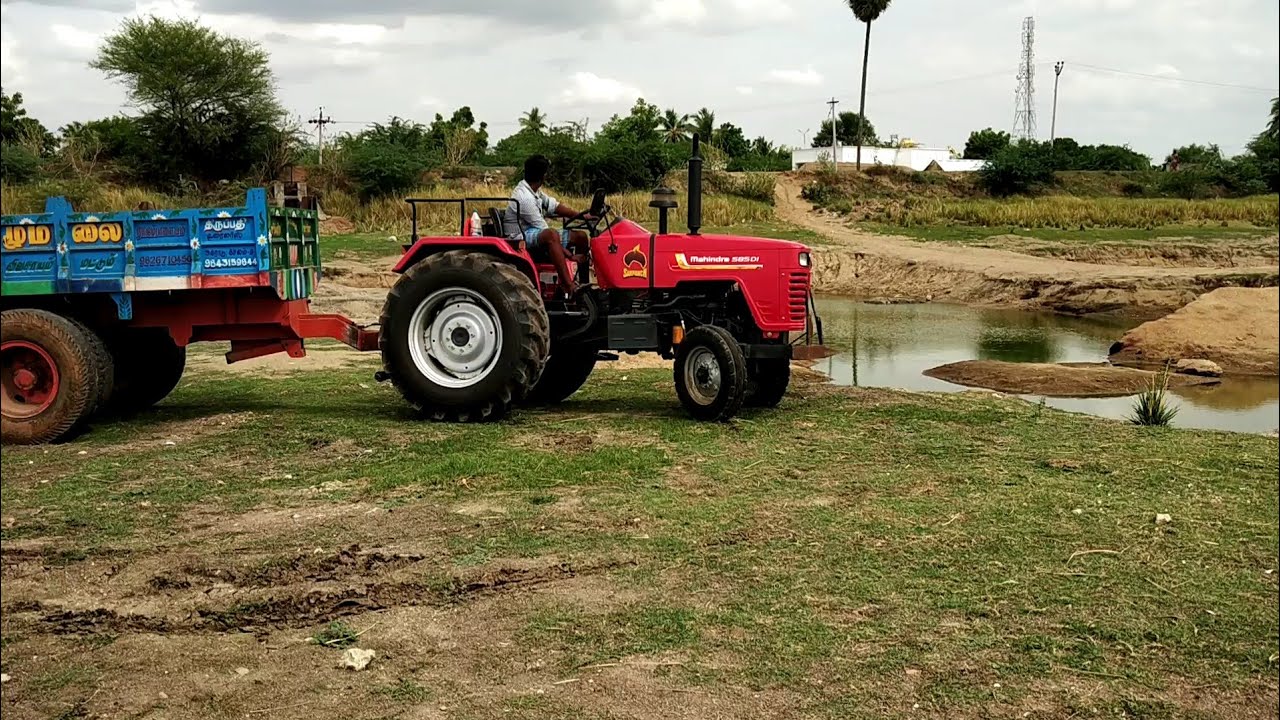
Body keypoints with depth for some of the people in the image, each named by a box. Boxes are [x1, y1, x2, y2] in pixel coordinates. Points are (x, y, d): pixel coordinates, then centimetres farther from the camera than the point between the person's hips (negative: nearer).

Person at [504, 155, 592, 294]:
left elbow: (554, 206, 11)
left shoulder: (534, 190, 9)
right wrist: (568, 254, -21)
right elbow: (543, 229, -22)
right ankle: (568, 285, -50)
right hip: (521, 238, -10)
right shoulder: (524, 197, -21)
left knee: (581, 236, 0)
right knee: (552, 235, -42)